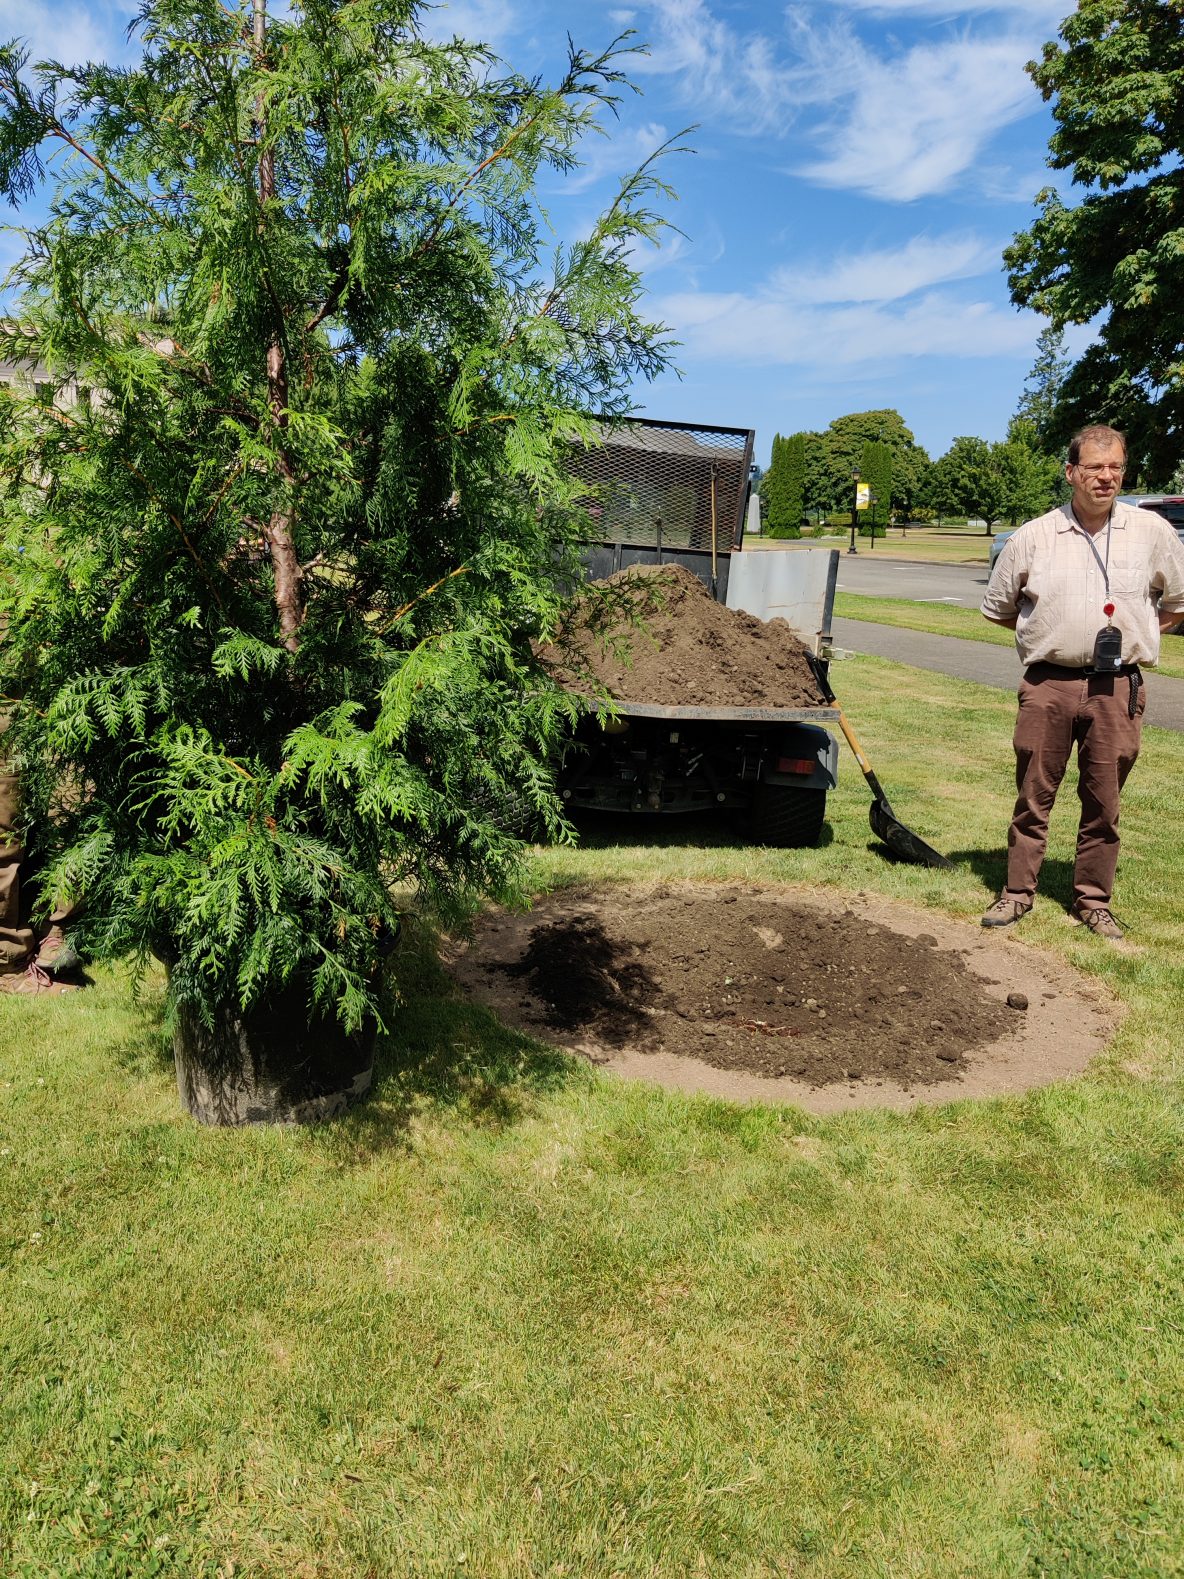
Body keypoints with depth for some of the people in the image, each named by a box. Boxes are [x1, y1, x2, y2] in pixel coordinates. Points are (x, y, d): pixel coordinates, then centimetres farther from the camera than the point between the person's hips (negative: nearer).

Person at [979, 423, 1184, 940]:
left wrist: (1135, 634, 7)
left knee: (1103, 802, 8)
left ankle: (1093, 901, 21)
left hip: (1118, 688, 1)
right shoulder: (1034, 536, 2)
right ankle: (1017, 891, 17)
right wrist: (1048, 635, 8)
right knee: (1033, 795, 5)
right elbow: (998, 607, 12)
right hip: (1048, 684, -1)